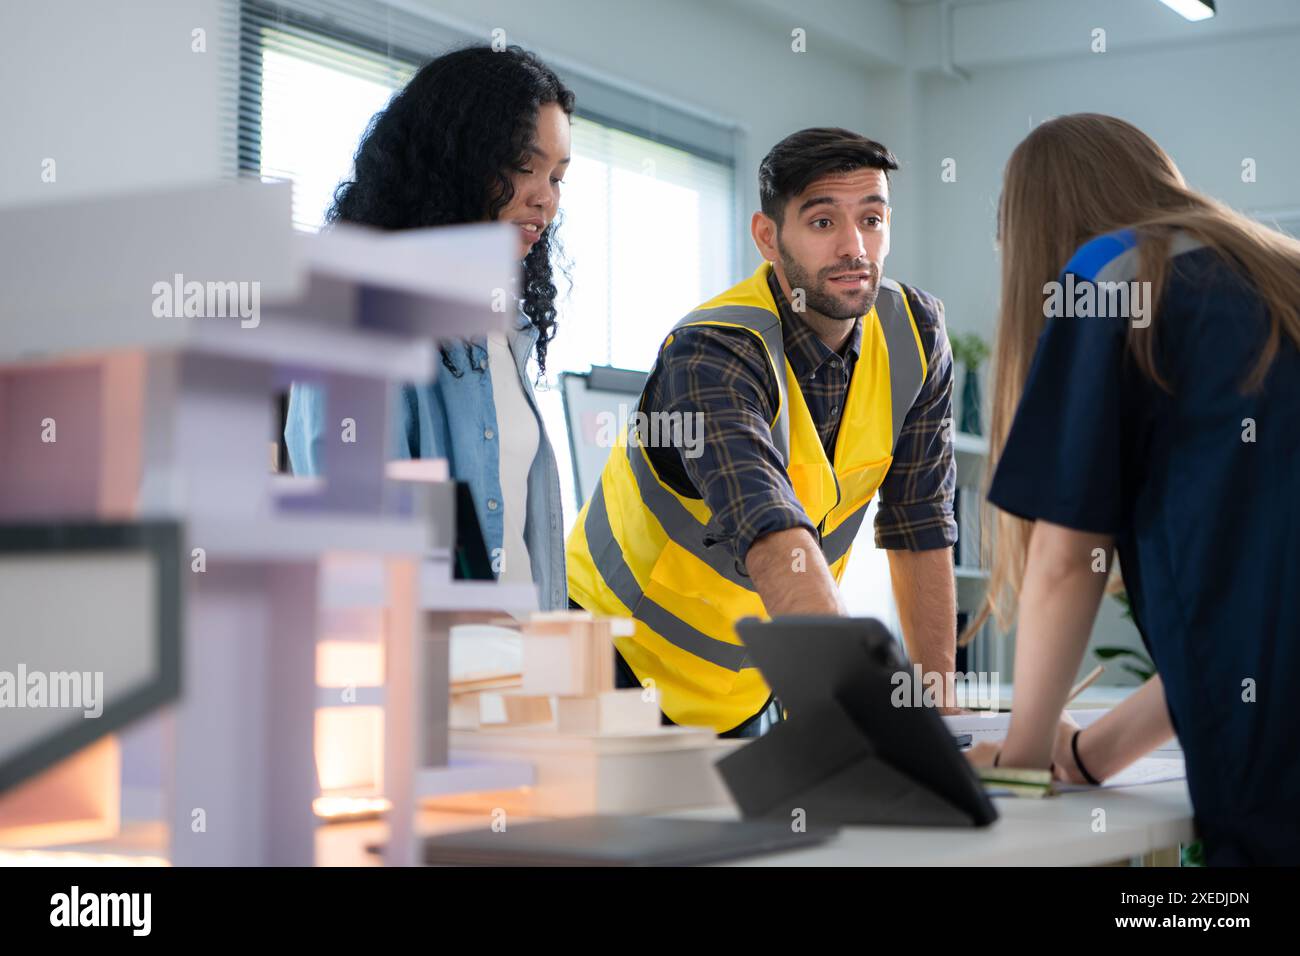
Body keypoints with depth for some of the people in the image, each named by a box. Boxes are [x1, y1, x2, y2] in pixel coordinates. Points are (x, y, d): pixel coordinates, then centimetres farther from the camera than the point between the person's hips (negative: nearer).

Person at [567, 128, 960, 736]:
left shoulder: (915, 333, -10)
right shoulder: (712, 356, -30)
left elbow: (919, 525, -4)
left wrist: (939, 702, -10)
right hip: (630, 658, -5)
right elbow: (773, 538, -46)